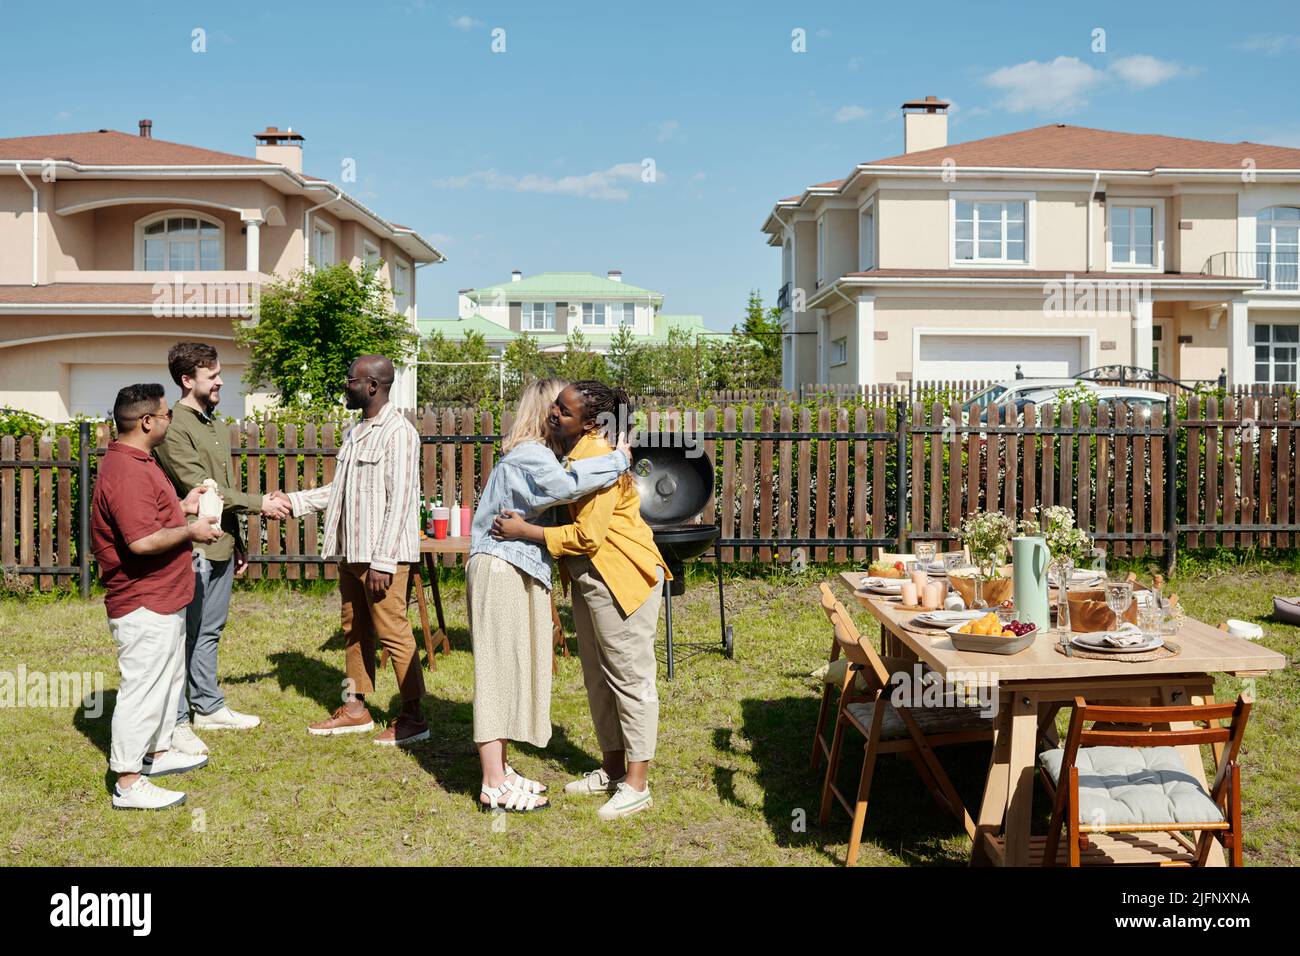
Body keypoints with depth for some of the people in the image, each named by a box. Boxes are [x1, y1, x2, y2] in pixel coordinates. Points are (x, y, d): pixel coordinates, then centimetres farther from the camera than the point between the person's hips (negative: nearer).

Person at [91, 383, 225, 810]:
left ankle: (158, 752, 38)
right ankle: (128, 783, 6)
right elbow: (143, 540, -31)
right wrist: (191, 532, -18)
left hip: (163, 601, 11)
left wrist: (183, 508, 11)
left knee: (169, 678, 23)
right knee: (142, 688, -3)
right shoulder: (125, 472, -23)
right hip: (143, 606, -11)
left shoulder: (139, 463, 12)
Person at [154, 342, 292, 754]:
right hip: (192, 549, -8)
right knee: (184, 636, 0)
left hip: (221, 548, 8)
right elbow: (200, 488, -18)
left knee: (209, 632, 17)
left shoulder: (216, 425, 14)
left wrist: (237, 542, 20)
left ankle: (208, 707, 28)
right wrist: (260, 504, -13)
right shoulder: (174, 427, -14)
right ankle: (176, 722, 8)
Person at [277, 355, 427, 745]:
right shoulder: (354, 432, 15)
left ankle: (413, 717, 5)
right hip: (351, 552, 9)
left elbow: (399, 502, -18)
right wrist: (294, 500, 11)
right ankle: (355, 708, 26)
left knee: (393, 633, -4)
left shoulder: (398, 433, -14)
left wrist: (382, 561, -21)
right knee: (354, 632, 15)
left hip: (384, 556, -9)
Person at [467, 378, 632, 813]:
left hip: (517, 571, 10)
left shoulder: (530, 454, 16)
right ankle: (494, 787, 2)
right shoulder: (530, 456, -17)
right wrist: (617, 459, -24)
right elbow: (564, 484, -35)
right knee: (500, 669, -5)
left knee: (511, 669, 15)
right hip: (502, 570, -10)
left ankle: (499, 771, 25)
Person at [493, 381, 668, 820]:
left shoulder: (597, 458, -22)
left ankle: (636, 785, 5)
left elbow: (587, 535, -24)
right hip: (589, 579, 10)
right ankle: (612, 768, 29)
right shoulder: (571, 451, 7)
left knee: (630, 677, -3)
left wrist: (524, 531, -20)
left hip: (623, 578, -10)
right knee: (597, 678, 16)